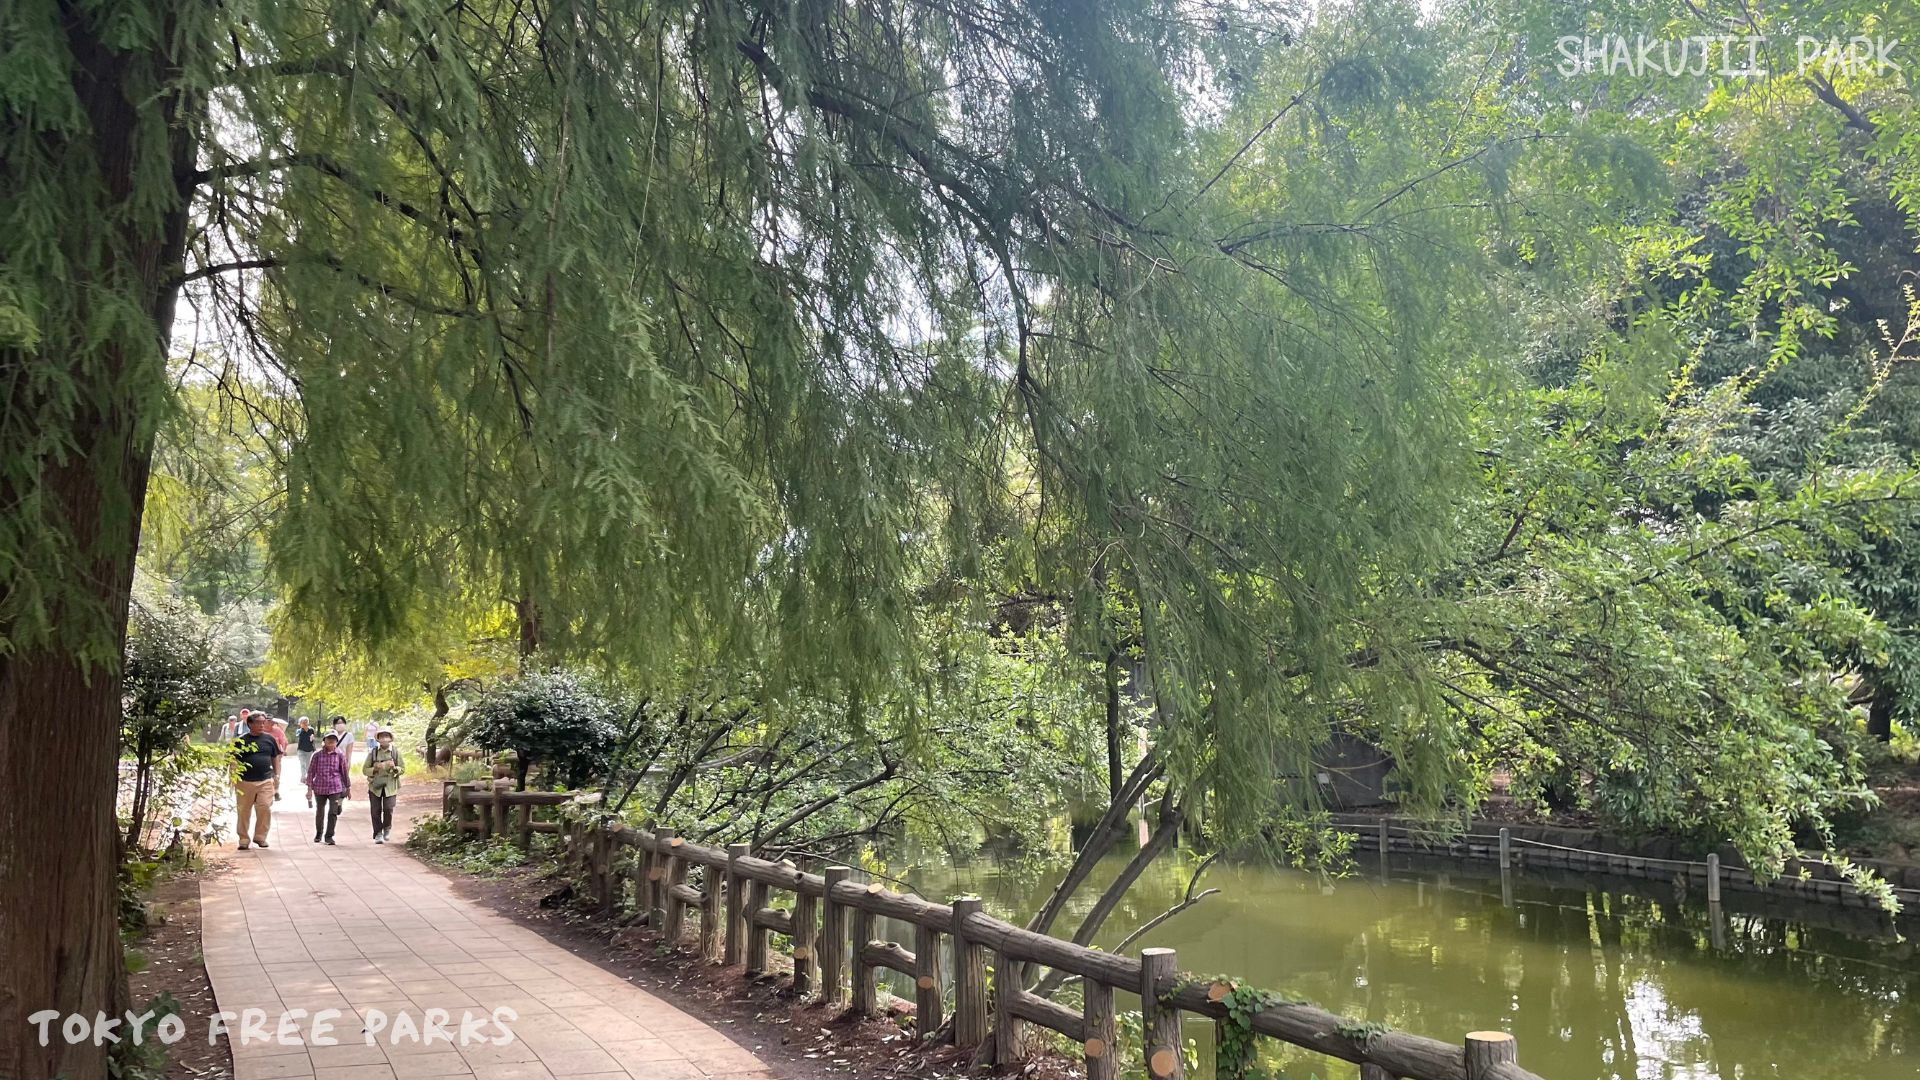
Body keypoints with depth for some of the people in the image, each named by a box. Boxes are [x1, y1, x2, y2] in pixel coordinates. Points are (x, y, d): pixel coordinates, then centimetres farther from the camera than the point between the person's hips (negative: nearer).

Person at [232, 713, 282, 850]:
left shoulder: (269, 739, 9)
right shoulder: (241, 741, 1)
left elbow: (275, 758, 17)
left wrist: (277, 775, 11)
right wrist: (233, 779, -3)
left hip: (265, 781, 1)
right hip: (245, 781, -1)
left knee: (265, 808, -7)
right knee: (244, 811, 5)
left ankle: (260, 836, 7)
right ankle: (243, 838, 15)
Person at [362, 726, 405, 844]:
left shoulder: (396, 752, 4)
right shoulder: (373, 752, 3)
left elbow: (403, 768, 8)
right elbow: (364, 769, 5)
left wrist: (394, 768, -14)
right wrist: (375, 769, -14)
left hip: (390, 786, -1)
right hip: (375, 785, 1)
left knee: (388, 809, -11)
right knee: (376, 810, 0)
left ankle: (387, 828, 17)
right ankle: (378, 834, 13)